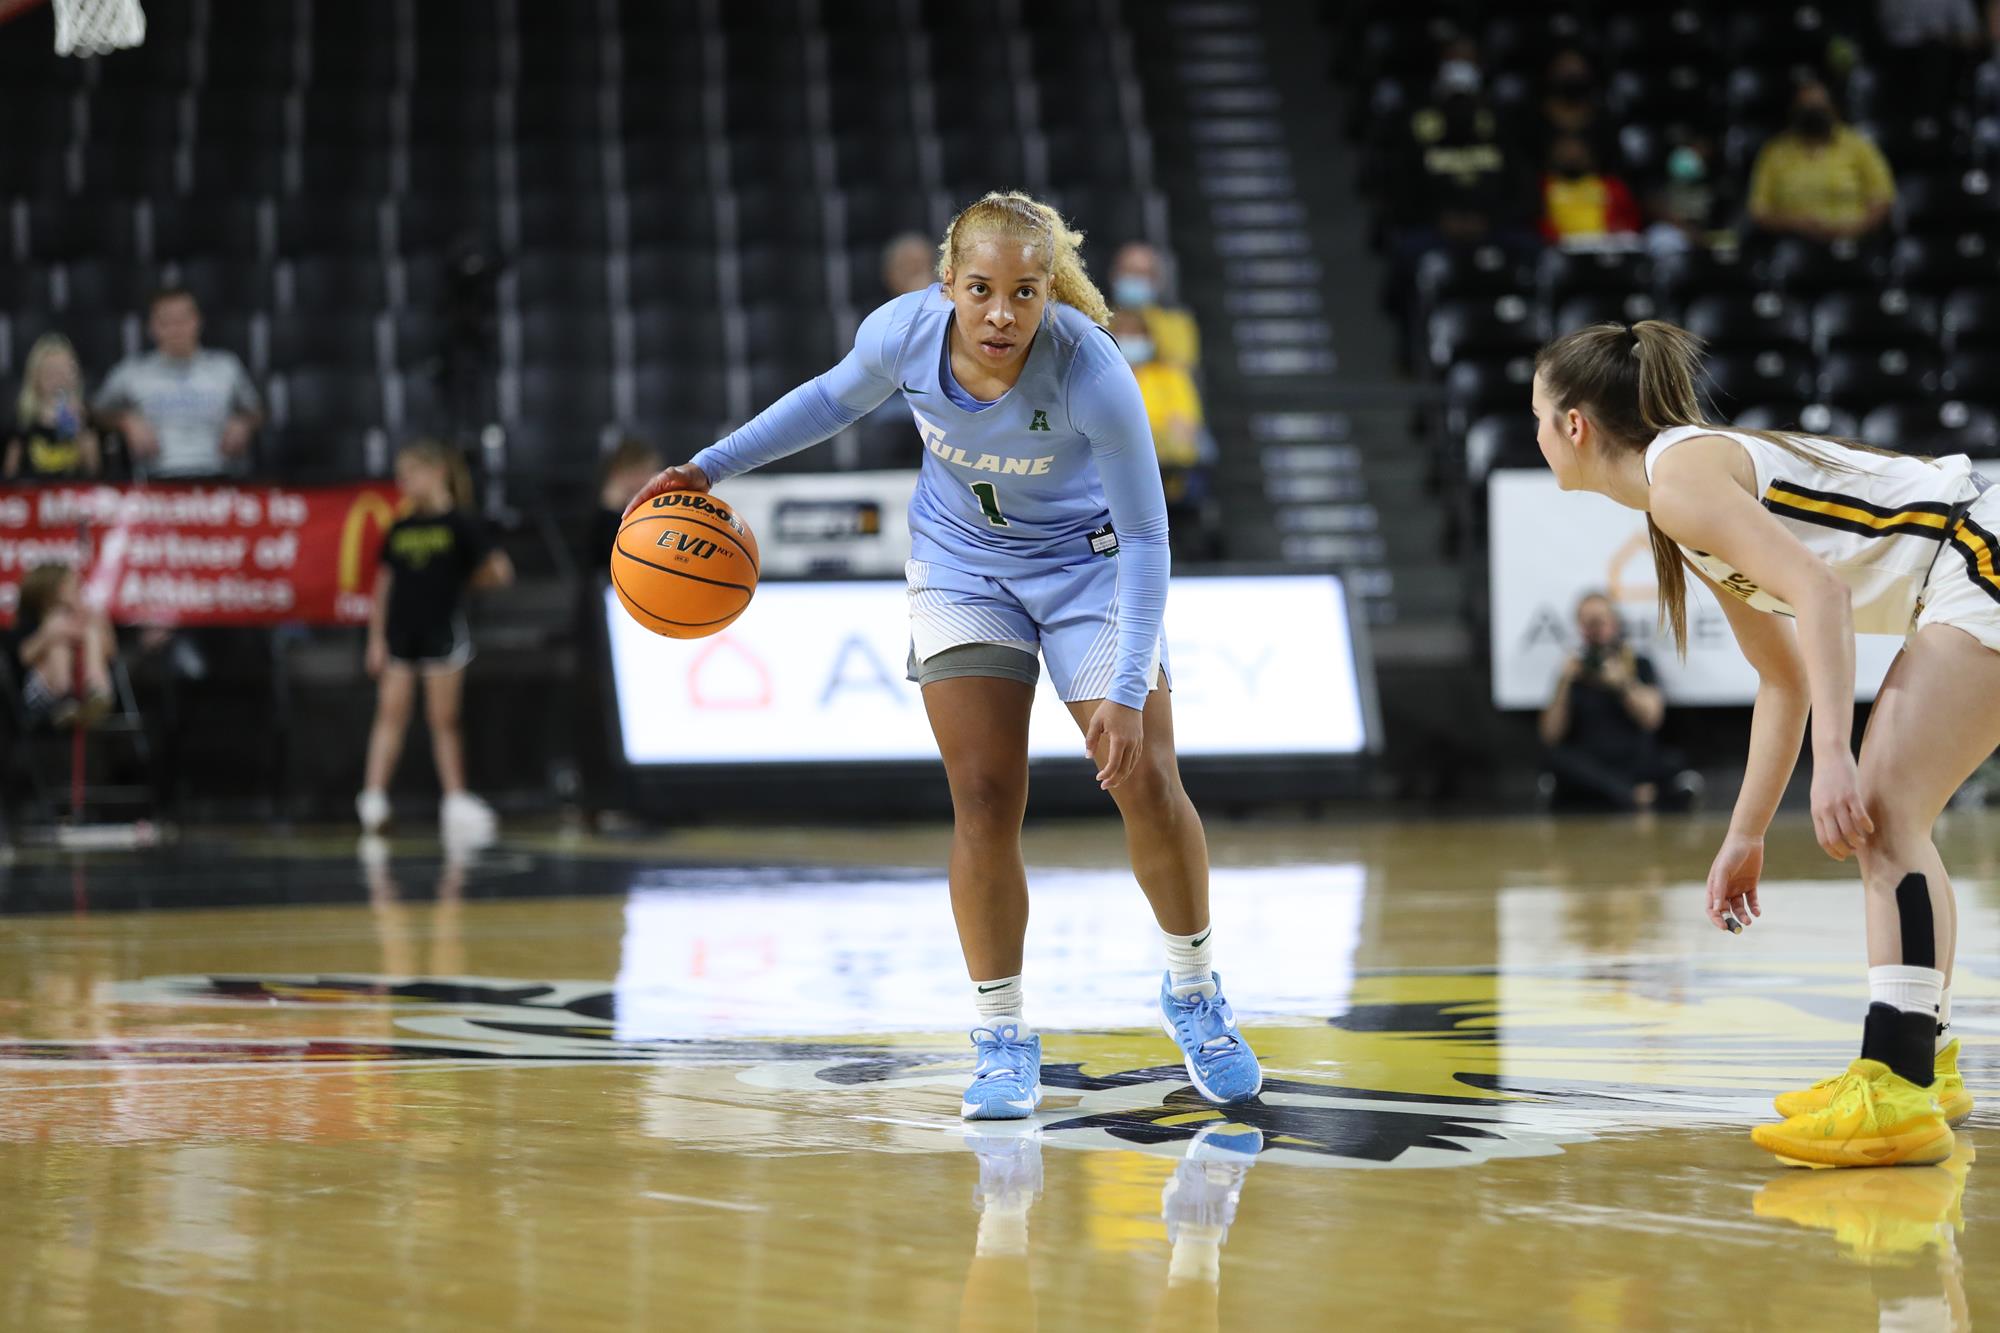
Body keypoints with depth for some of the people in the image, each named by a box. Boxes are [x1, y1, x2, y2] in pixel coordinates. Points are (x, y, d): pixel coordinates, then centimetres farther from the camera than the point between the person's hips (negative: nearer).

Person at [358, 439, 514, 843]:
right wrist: (376, 639, 10)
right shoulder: (399, 530, 9)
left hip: (443, 632, -4)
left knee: (444, 720, 1)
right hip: (401, 636, 4)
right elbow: (385, 585, 12)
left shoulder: (460, 524, -3)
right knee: (390, 714, -3)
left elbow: (493, 572, 1)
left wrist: (494, 571, -17)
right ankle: (373, 798, -8)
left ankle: (456, 801, 6)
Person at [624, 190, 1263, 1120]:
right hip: (962, 565, 2)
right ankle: (1001, 1040, 3)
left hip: (1088, 562, -2)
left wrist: (1127, 690, -33)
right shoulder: (904, 331, -25)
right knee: (984, 799, -9)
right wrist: (713, 467, -3)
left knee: (1146, 783, -10)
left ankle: (1193, 995, 15)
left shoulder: (1093, 373, -34)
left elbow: (1144, 538, -26)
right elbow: (838, 396, 0)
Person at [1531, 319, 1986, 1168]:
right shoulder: (1684, 515, 18)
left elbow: (1817, 589, -25)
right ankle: (1925, 1058, 29)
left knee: (1883, 815, -18)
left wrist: (1833, 758, -32)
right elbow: (1785, 677, 25)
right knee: (1886, 818, 17)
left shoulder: (1680, 474, -12)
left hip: (1976, 565, -10)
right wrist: (1746, 835, 26)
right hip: (1965, 593, 10)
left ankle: (1898, 1095, -27)